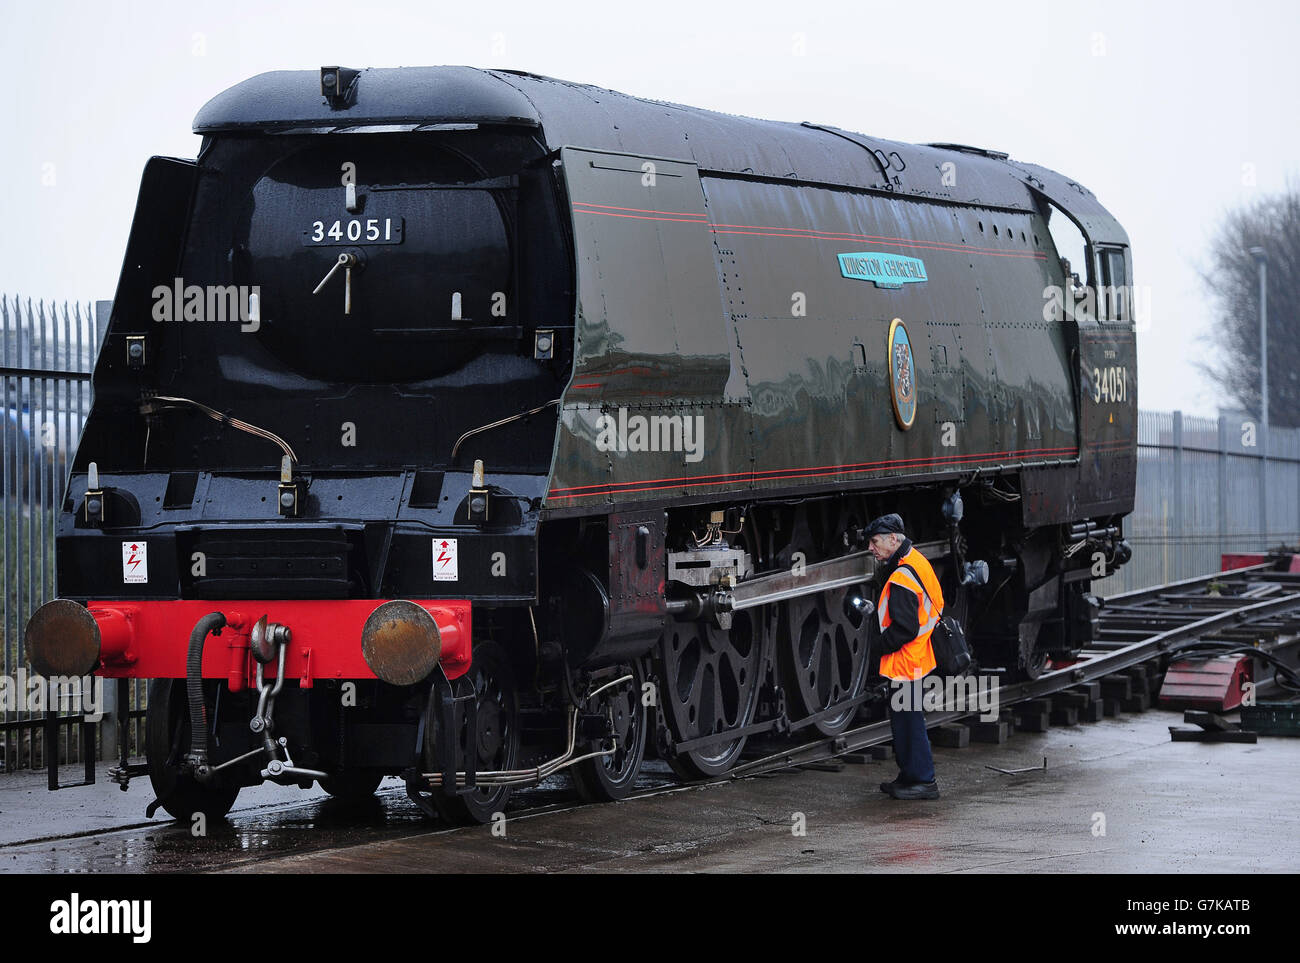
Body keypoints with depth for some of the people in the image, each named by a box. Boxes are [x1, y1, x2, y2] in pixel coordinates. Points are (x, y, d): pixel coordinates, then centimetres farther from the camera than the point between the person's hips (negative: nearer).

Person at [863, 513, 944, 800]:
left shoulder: (902, 578, -23)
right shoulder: (915, 560, 9)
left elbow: (904, 628, -25)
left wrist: (880, 645, -10)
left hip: (905, 663, -11)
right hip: (917, 659, 11)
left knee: (908, 720, -3)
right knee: (903, 720, 18)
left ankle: (923, 781, 3)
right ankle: (909, 776, 26)